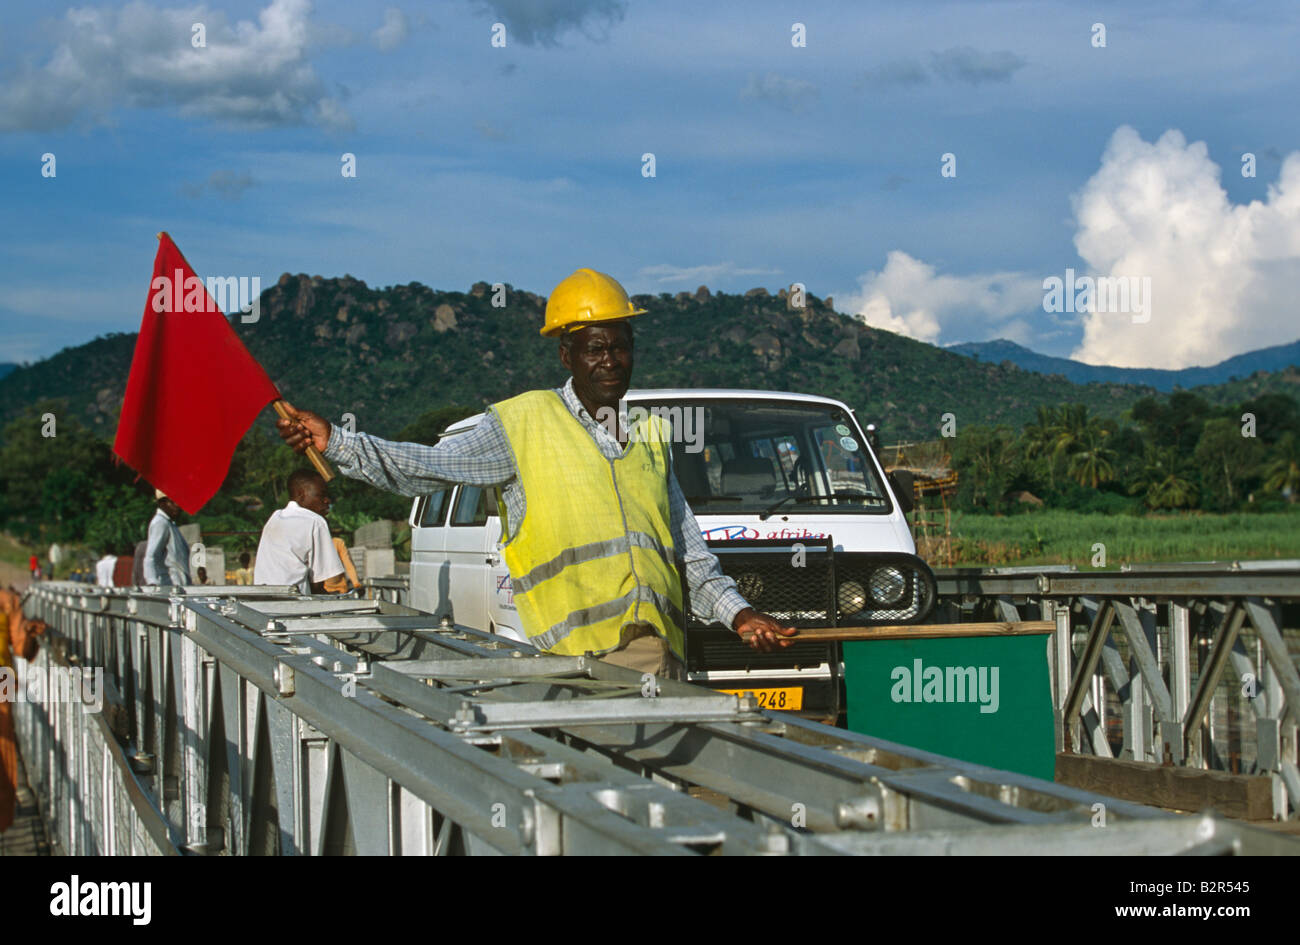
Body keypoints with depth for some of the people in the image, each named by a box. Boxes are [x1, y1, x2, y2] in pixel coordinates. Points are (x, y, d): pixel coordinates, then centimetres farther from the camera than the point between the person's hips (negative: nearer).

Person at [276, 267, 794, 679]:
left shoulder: (649, 435, 22)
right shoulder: (524, 424, 8)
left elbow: (692, 554, 27)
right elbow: (426, 469, 6)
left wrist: (738, 614, 15)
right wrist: (333, 441, -4)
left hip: (660, 653, 4)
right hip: (577, 657, -4)